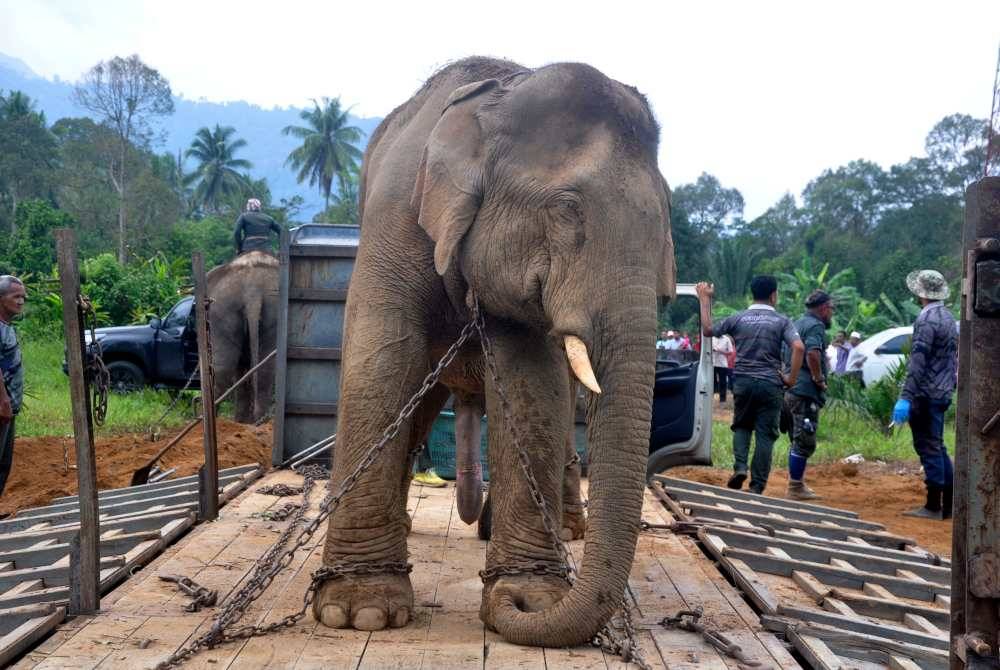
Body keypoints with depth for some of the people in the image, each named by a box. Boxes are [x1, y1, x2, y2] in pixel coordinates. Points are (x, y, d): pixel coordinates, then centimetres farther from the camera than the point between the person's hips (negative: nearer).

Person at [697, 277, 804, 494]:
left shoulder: (738, 319, 5)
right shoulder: (782, 321, 0)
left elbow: (708, 331, 13)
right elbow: (799, 348, -14)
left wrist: (705, 299, 21)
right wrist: (791, 377, -4)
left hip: (742, 382, 2)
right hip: (770, 384, -2)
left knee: (742, 426, 20)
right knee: (765, 434, 5)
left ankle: (740, 467, -2)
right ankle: (757, 486, 4)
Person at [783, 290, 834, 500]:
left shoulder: (797, 324, 20)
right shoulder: (815, 326, -10)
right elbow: (812, 353, -28)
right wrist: (819, 379, -18)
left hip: (790, 390, 10)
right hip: (806, 391, -10)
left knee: (799, 440, 17)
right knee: (804, 441, -5)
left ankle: (797, 485, 23)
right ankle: (795, 489, -2)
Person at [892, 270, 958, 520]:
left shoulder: (927, 319, -16)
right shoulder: (948, 316, 13)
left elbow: (918, 362, -23)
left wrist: (906, 397, -25)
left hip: (926, 394, -9)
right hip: (942, 393, 9)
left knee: (929, 448, -3)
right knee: (937, 447, 15)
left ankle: (933, 507, 2)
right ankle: (949, 504, 20)